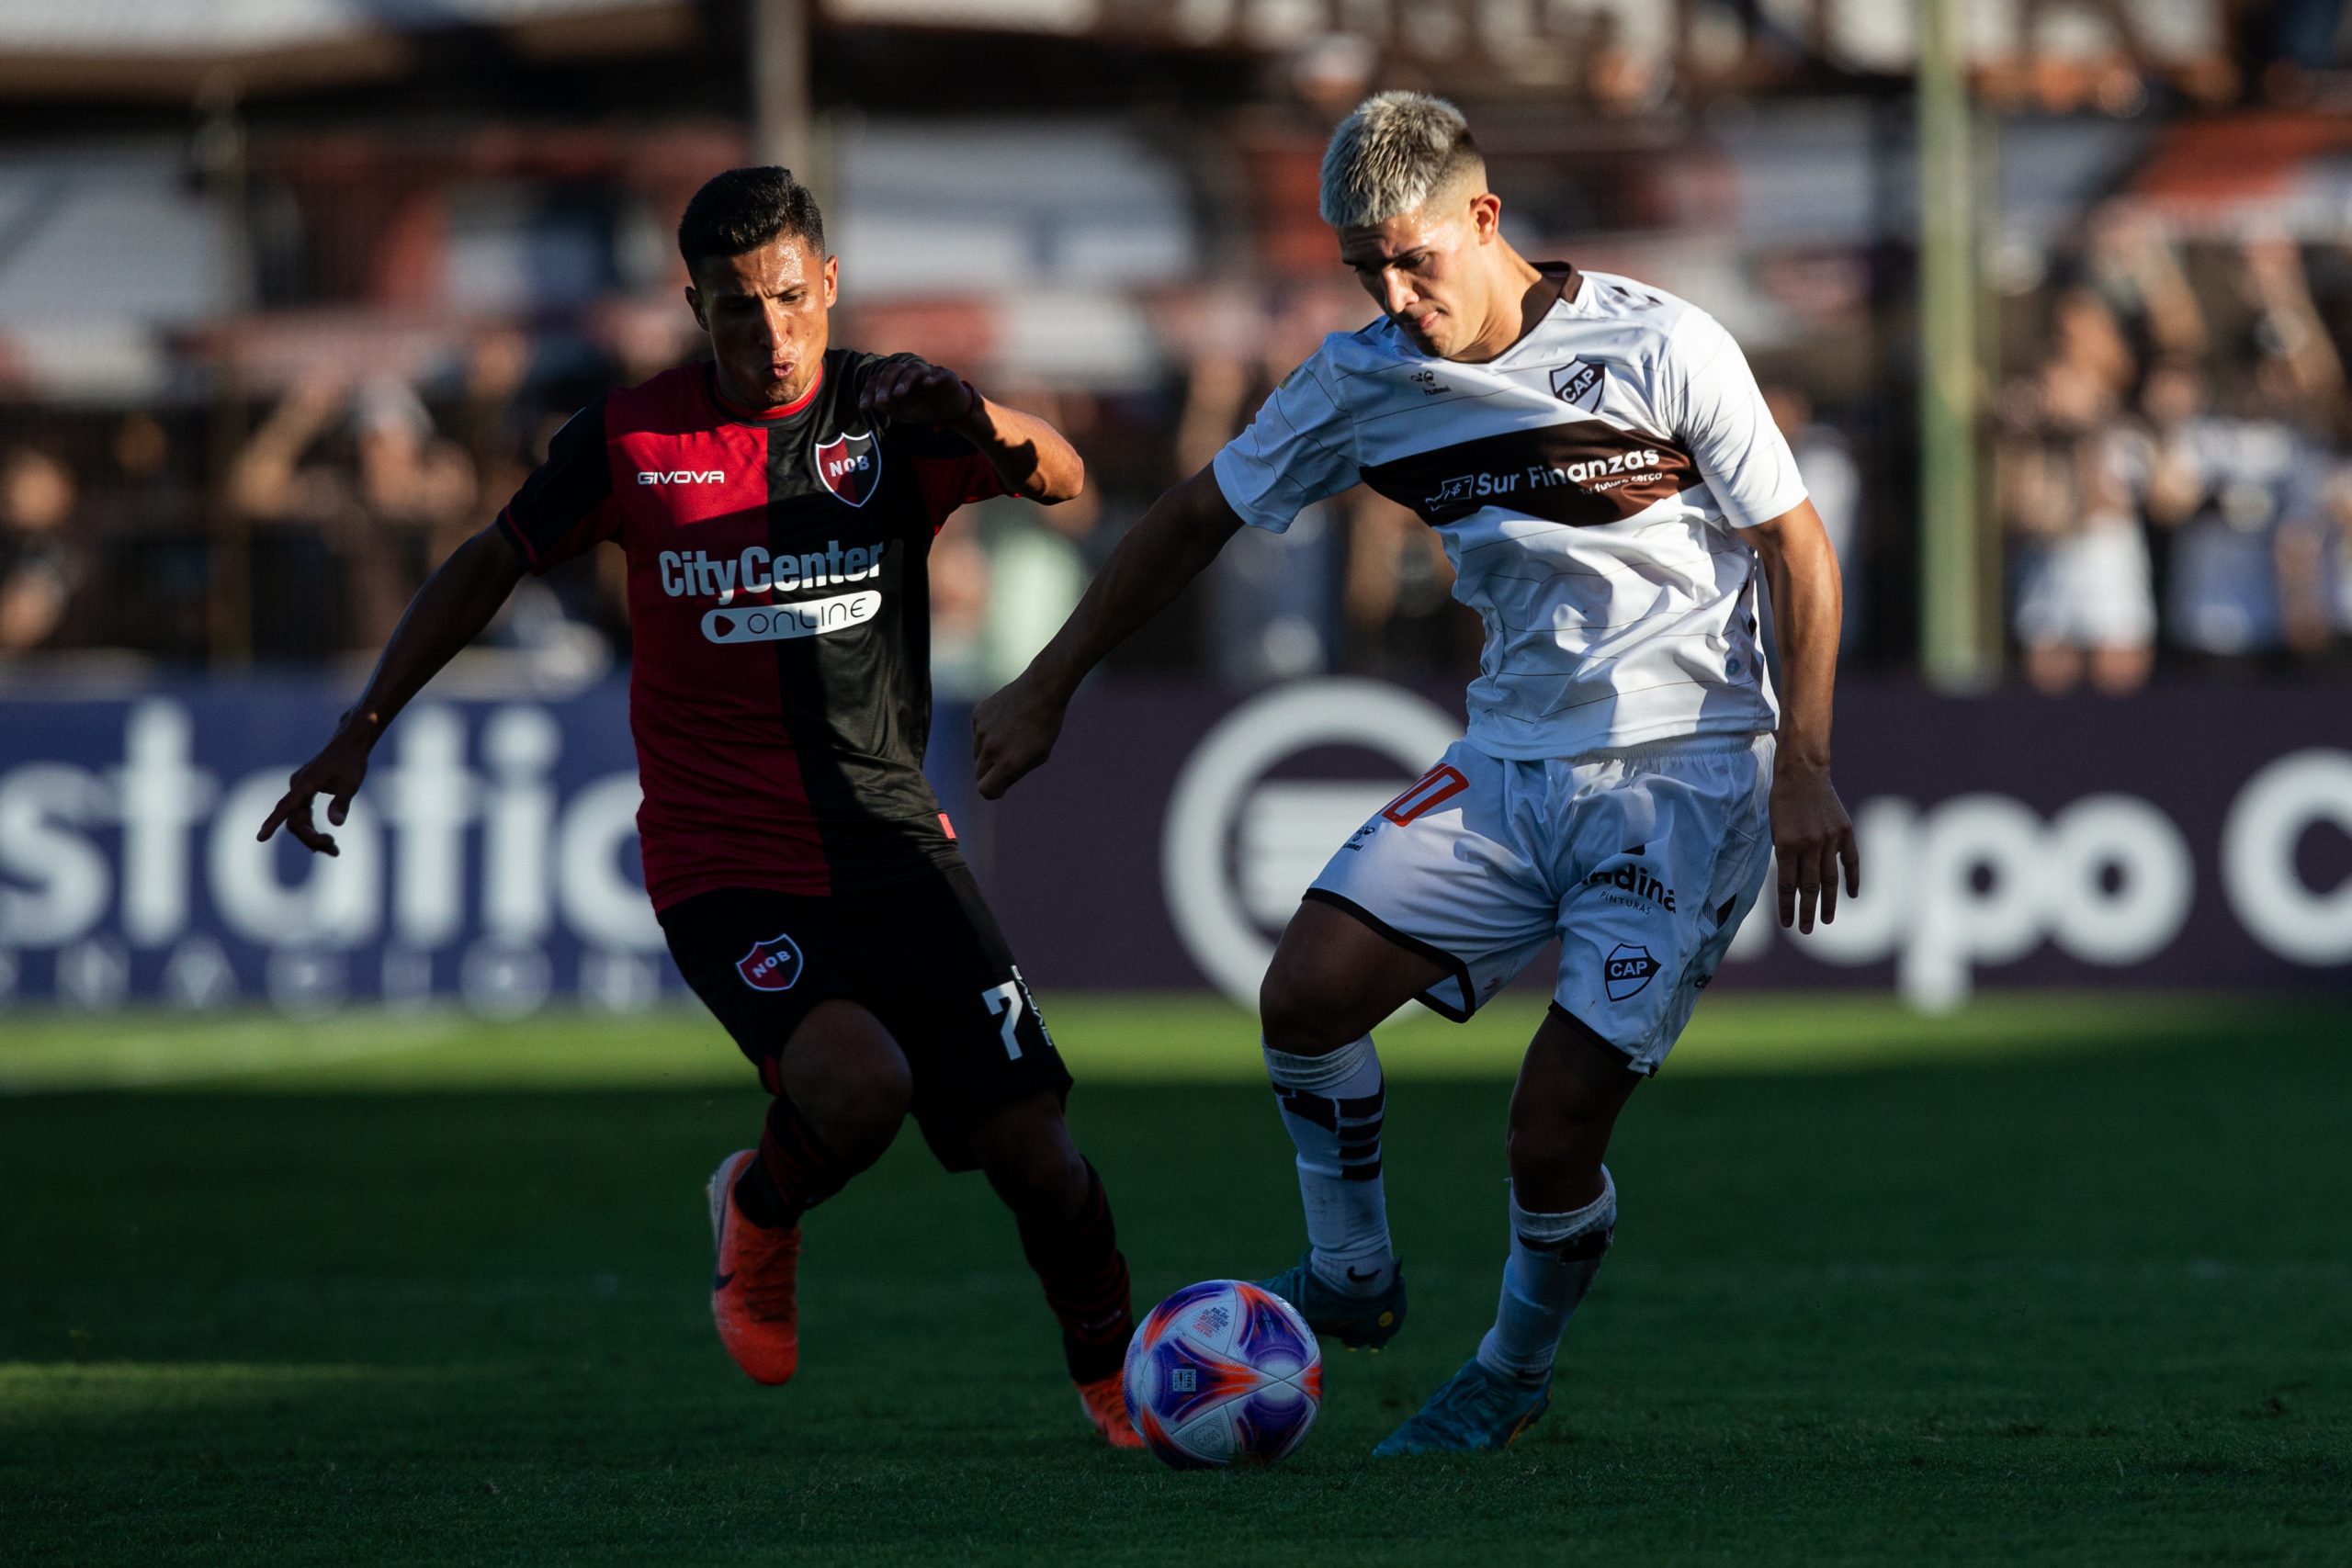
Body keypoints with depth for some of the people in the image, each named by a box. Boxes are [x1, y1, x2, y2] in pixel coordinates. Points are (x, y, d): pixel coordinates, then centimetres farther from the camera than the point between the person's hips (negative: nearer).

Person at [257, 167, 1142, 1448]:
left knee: (1032, 1153, -6)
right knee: (859, 1087, -29)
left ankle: (1113, 1380, 22)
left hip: (894, 848, 2)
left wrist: (977, 420, -36)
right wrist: (360, 732, 9)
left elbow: (1060, 479, -15)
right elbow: (492, 564, 13)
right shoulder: (632, 439, 0)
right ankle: (762, 1208, 5)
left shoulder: (887, 415, 0)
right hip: (724, 866, -2)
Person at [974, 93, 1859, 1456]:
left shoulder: (1660, 348, -12)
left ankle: (1518, 1370, 15)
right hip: (1511, 766, 5)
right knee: (1307, 991, -15)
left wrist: (1803, 770, -14)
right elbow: (1202, 517, 14)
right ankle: (1352, 1280, 8)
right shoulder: (1366, 383, 1)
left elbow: (1799, 551, -5)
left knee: (1555, 1129, -13)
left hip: (1683, 779, -5)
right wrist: (1049, 685, 16)